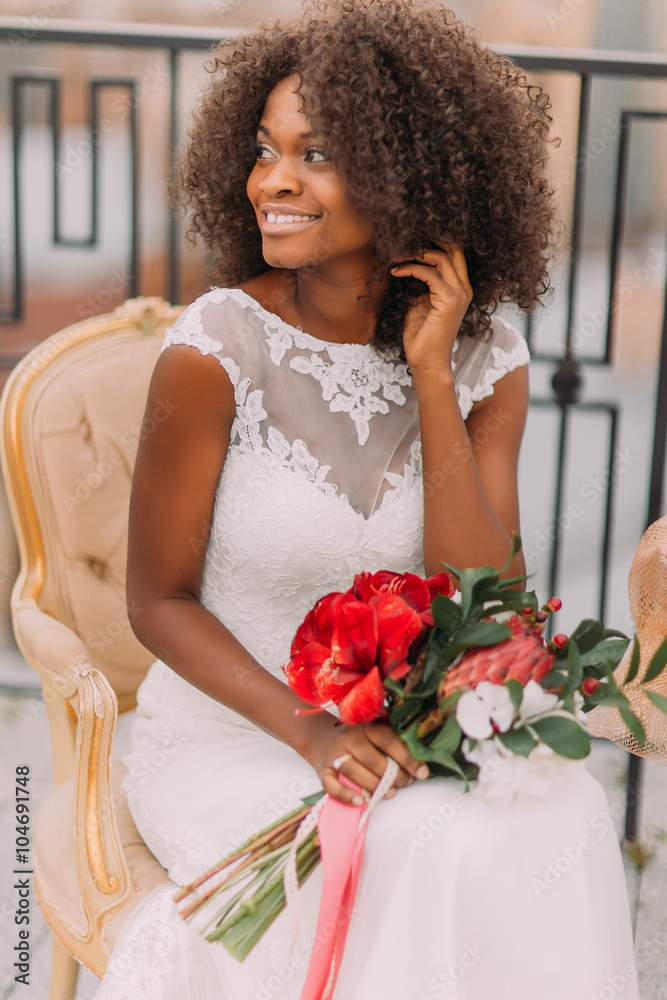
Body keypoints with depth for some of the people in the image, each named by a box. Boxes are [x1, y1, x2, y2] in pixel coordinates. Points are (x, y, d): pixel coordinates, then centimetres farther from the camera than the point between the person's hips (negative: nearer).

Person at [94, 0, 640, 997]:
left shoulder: (486, 361, -5)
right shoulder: (215, 349, -15)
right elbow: (159, 600, -8)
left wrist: (430, 374, -18)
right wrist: (310, 732, -21)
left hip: (403, 736, 3)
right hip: (227, 740, -3)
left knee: (557, 823, -24)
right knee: (413, 863, -29)